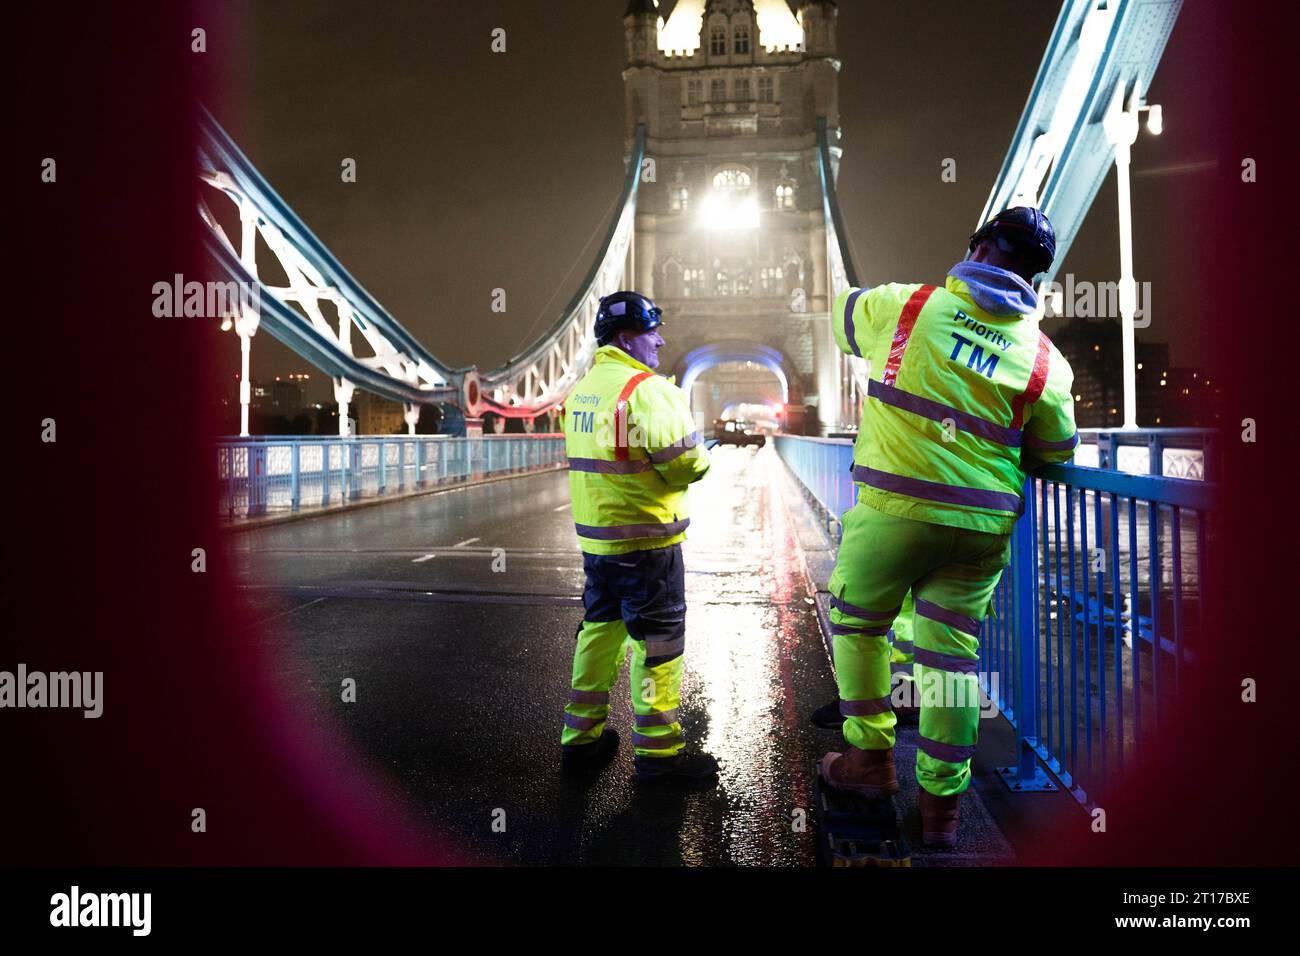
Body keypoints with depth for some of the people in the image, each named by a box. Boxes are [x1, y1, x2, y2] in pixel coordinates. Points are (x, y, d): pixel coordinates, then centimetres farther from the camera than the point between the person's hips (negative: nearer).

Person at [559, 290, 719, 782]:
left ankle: (581, 737, 27)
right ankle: (658, 750, 13)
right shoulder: (647, 388, -17)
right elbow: (685, 464, -20)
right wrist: (701, 456, 0)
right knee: (658, 639, 3)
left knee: (599, 630, 18)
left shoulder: (581, 389, 11)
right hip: (645, 540, -8)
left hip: (594, 536, 9)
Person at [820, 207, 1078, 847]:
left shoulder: (904, 306, -2)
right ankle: (941, 801, 21)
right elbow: (1054, 453, 11)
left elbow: (841, 314, 18)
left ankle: (870, 759, 25)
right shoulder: (1045, 360, 3)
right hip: (983, 526, 3)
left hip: (893, 510, -2)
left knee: (856, 625, 18)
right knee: (952, 655, 11)